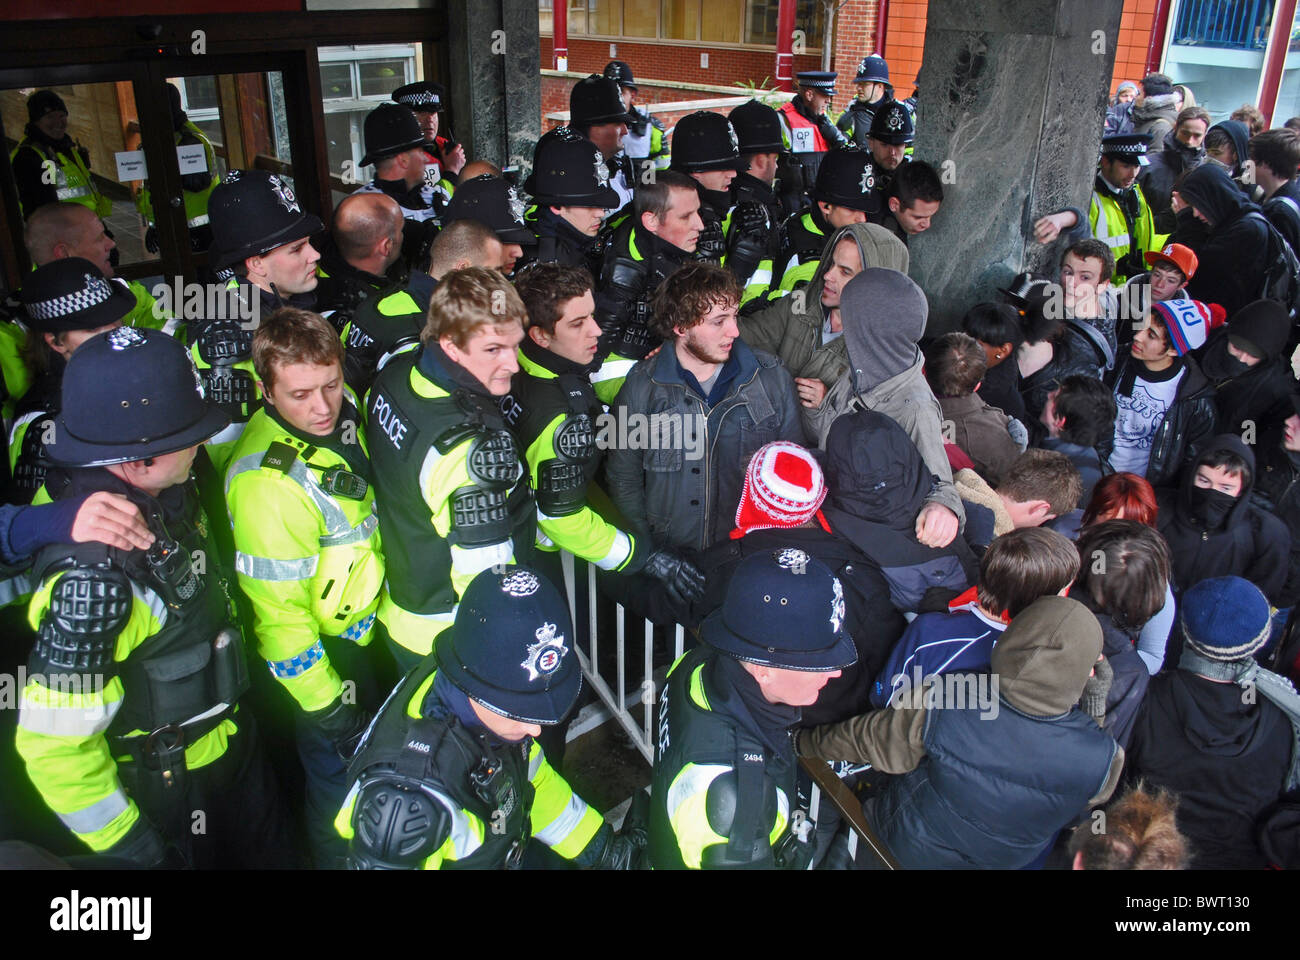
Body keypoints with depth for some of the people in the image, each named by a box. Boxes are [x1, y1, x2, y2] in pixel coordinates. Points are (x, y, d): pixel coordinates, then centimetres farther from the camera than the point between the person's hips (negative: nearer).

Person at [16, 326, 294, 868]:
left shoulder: (168, 497, -9)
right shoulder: (93, 577, -35)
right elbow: (52, 743, -29)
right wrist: (130, 846, -17)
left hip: (231, 744, 7)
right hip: (168, 792, -7)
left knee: (270, 854, 25)